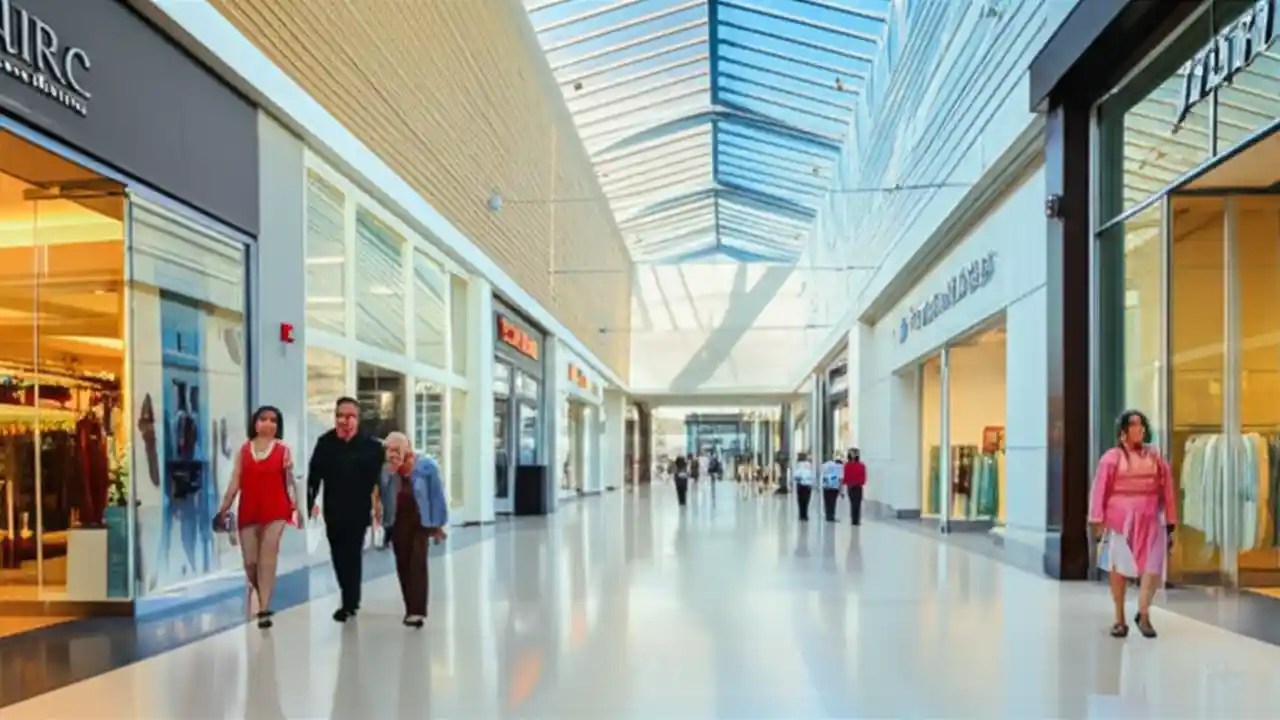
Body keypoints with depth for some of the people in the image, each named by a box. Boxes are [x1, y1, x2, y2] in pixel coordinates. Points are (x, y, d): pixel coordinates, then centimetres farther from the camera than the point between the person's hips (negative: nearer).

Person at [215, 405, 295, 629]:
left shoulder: (283, 449, 2)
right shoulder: (244, 449, 8)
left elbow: (289, 481, 1)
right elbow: (235, 481, 7)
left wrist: (296, 506, -6)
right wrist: (223, 509, 2)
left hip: (275, 511, -3)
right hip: (248, 511, 3)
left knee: (268, 558, -8)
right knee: (250, 561, 6)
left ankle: (264, 610, -7)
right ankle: (261, 600, 31)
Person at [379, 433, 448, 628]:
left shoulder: (426, 466, -11)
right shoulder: (387, 470, -2)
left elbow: (436, 494, -5)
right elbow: (383, 495, -2)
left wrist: (438, 524, -4)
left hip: (420, 521, -3)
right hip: (398, 522, 4)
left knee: (418, 564, -9)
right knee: (403, 565, 8)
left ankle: (418, 611, -11)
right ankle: (411, 609, 19)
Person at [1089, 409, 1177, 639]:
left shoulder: (1155, 457, 6)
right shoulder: (1112, 457, -2)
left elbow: (1167, 490, 7)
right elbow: (1100, 491, -3)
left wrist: (1170, 522, 6)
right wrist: (1097, 521, -7)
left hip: (1149, 521, 2)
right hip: (1119, 520, -2)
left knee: (1152, 567, -5)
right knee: (1119, 567, 7)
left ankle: (1143, 614, 14)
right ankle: (1120, 618, 19)